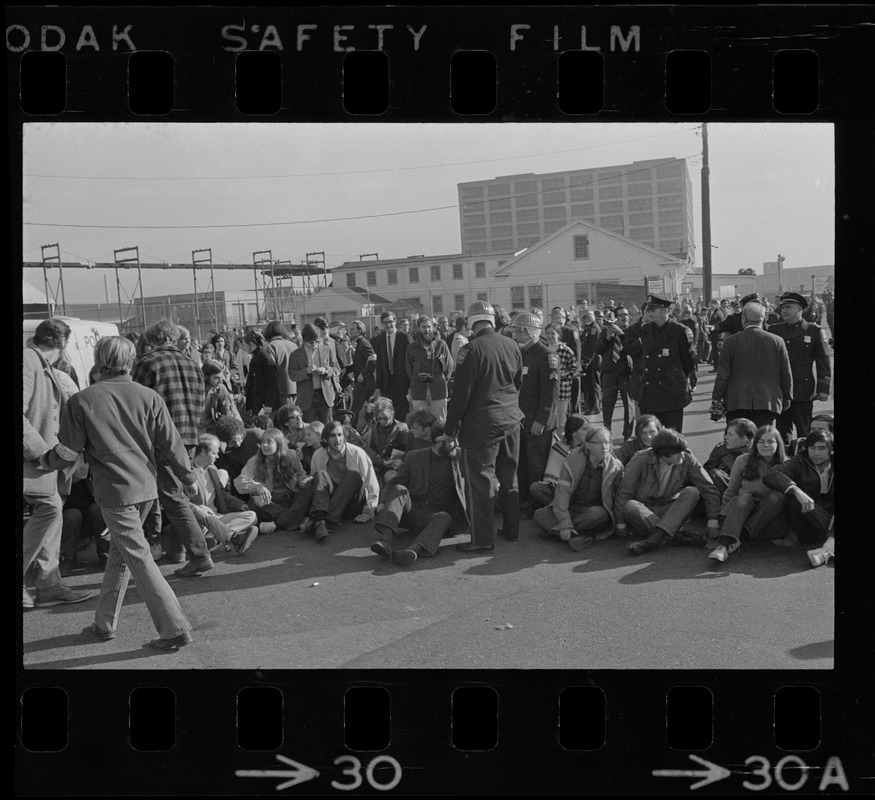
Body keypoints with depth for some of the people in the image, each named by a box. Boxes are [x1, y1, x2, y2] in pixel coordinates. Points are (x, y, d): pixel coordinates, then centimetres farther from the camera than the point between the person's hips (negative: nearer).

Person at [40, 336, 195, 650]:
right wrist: (188, 477, 14)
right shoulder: (149, 397, -1)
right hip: (147, 486, 4)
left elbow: (66, 453, -3)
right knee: (119, 552, 19)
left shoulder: (81, 401, -6)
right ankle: (105, 622, 30)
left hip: (114, 489, -4)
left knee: (139, 557, -1)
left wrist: (45, 458, 19)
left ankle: (175, 629, -3)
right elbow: (171, 444, 0)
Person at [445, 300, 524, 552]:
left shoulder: (472, 349, -15)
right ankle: (511, 528, 29)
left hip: (481, 423, -6)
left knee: (480, 481, 0)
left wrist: (451, 427, -7)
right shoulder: (512, 346, 4)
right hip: (511, 419, 7)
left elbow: (461, 392, -14)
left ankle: (483, 539, 2)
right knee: (509, 477, 17)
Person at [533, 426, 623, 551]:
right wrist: (565, 524, -24)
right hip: (572, 510, 1)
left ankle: (553, 529, -22)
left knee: (597, 513, -38)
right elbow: (562, 493, -14)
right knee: (539, 515, -22)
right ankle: (582, 536, -30)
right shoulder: (572, 462, -9)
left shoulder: (615, 466, -5)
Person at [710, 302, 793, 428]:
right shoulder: (777, 341, 1)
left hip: (736, 403, 0)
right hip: (767, 402, 1)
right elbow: (786, 375, 6)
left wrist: (716, 400, 5)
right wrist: (786, 398, 19)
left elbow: (722, 375, -1)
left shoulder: (731, 341, -2)